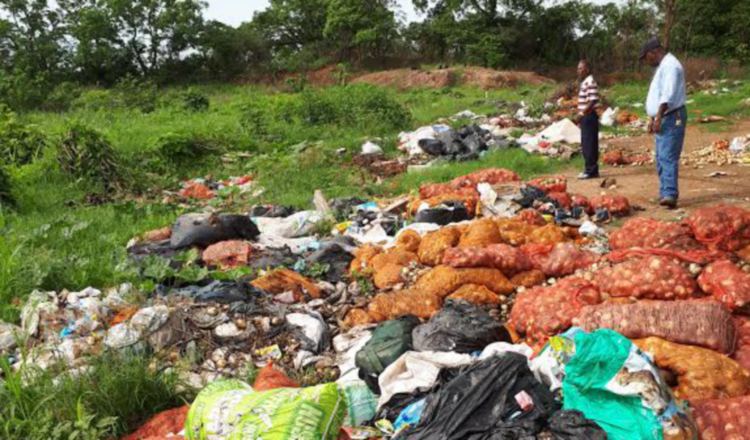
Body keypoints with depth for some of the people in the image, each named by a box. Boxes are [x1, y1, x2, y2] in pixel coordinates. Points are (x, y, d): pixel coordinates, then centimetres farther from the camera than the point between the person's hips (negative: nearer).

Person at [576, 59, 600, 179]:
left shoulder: (590, 82, -14)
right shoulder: (584, 82, 17)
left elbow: (593, 100, -22)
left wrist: (582, 113, -20)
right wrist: (581, 114, 13)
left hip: (589, 116, -10)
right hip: (585, 117, 10)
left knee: (589, 145, -6)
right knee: (586, 145, 13)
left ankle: (591, 170, -2)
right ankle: (590, 169, 21)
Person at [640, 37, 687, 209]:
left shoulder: (670, 65, -13)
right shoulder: (662, 67, 20)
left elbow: (668, 95, -23)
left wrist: (659, 118, -27)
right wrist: (652, 118, 23)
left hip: (672, 117, -10)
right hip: (663, 118, 10)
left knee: (668, 157, -17)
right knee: (661, 157, 12)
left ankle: (670, 195, -23)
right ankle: (665, 192, 18)